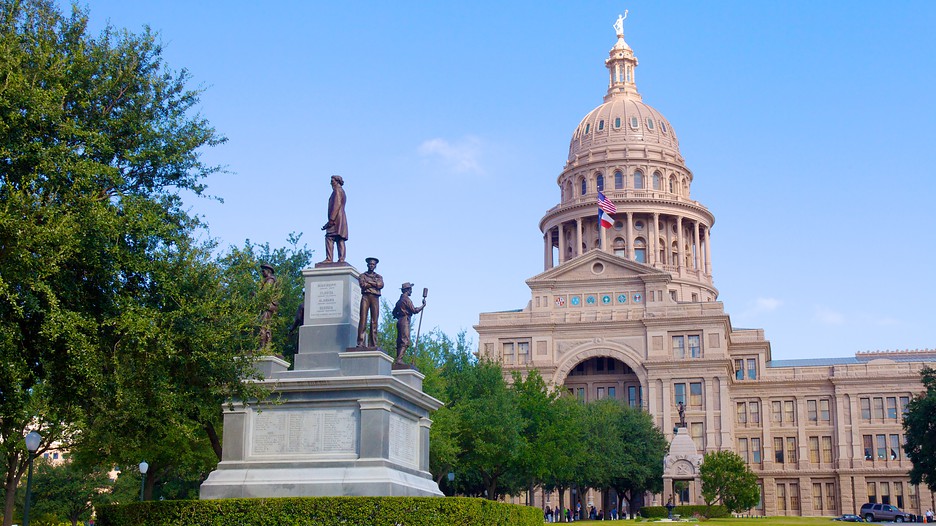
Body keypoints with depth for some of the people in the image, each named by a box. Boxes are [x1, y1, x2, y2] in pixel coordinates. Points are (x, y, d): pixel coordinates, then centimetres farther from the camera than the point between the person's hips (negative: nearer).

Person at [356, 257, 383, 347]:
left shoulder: (379, 277, 23)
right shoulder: (362, 275, 17)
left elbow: (381, 285, 2)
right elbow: (362, 285, -3)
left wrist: (369, 282, 0)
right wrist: (375, 284, 1)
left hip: (375, 298, 2)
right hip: (365, 297, -2)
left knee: (374, 320, -5)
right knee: (363, 318, -13)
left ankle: (372, 343, -7)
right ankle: (360, 342, -20)